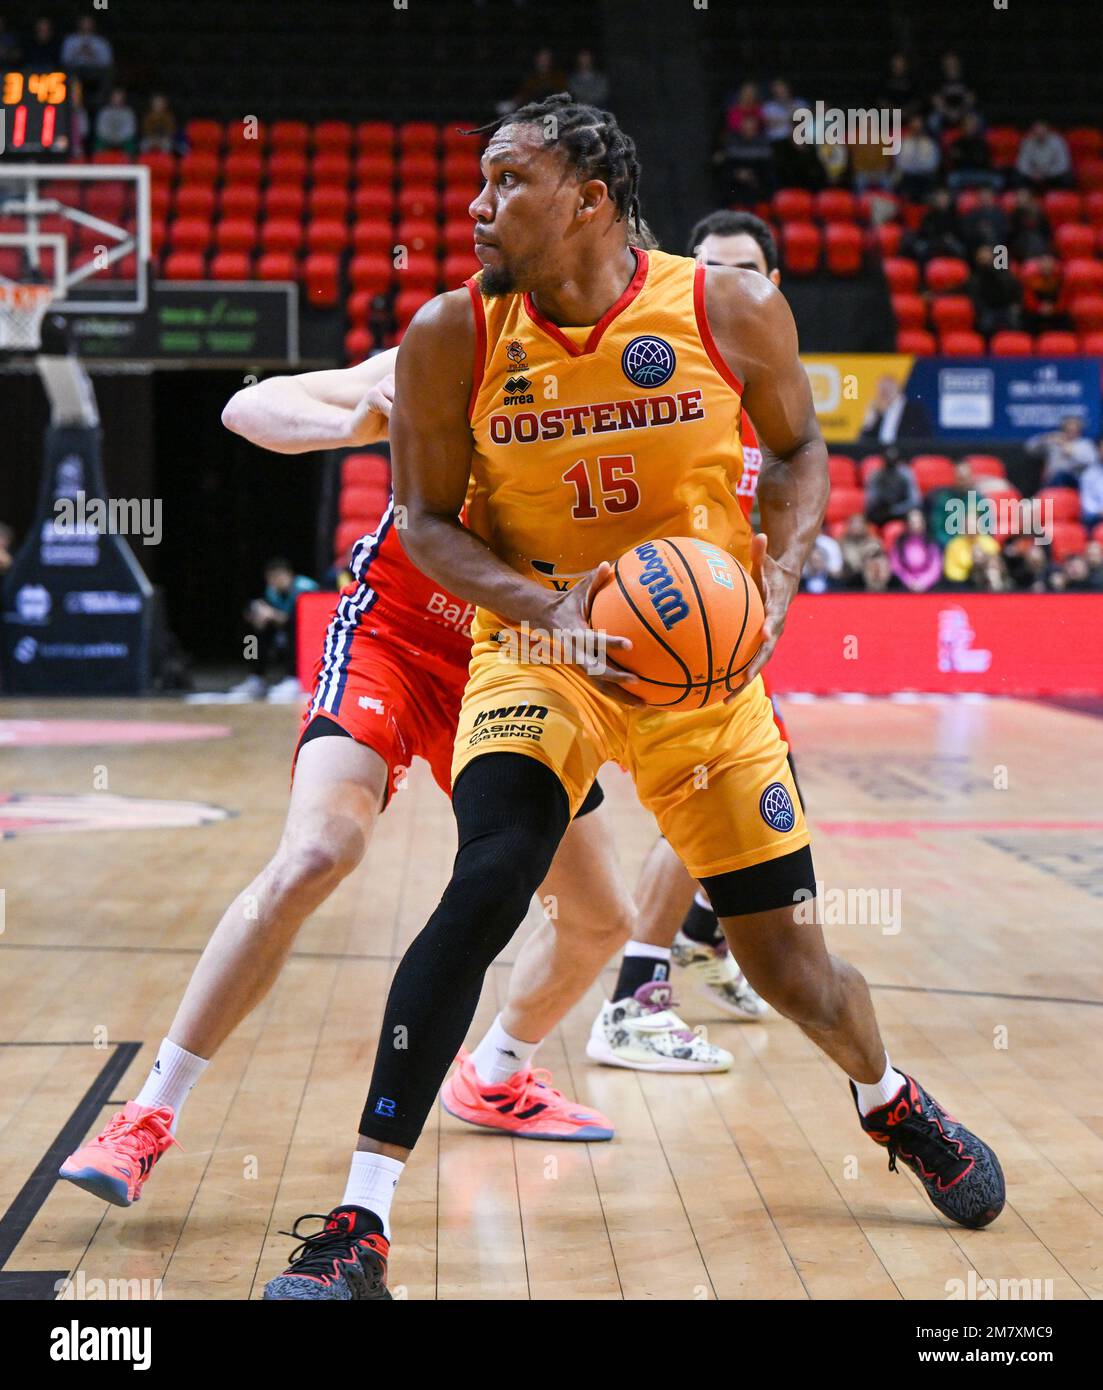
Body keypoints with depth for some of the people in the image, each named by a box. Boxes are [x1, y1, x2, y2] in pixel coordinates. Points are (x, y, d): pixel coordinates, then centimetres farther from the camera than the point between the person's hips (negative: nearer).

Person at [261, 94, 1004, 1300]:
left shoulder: (731, 312, -12)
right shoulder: (451, 337, -12)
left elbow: (796, 447, 5)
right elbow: (426, 518, -4)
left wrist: (777, 578, -12)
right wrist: (543, 607, -21)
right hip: (537, 645, -1)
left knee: (787, 962, 7)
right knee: (488, 883, -28)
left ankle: (889, 1099, 44)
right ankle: (359, 1225, -23)